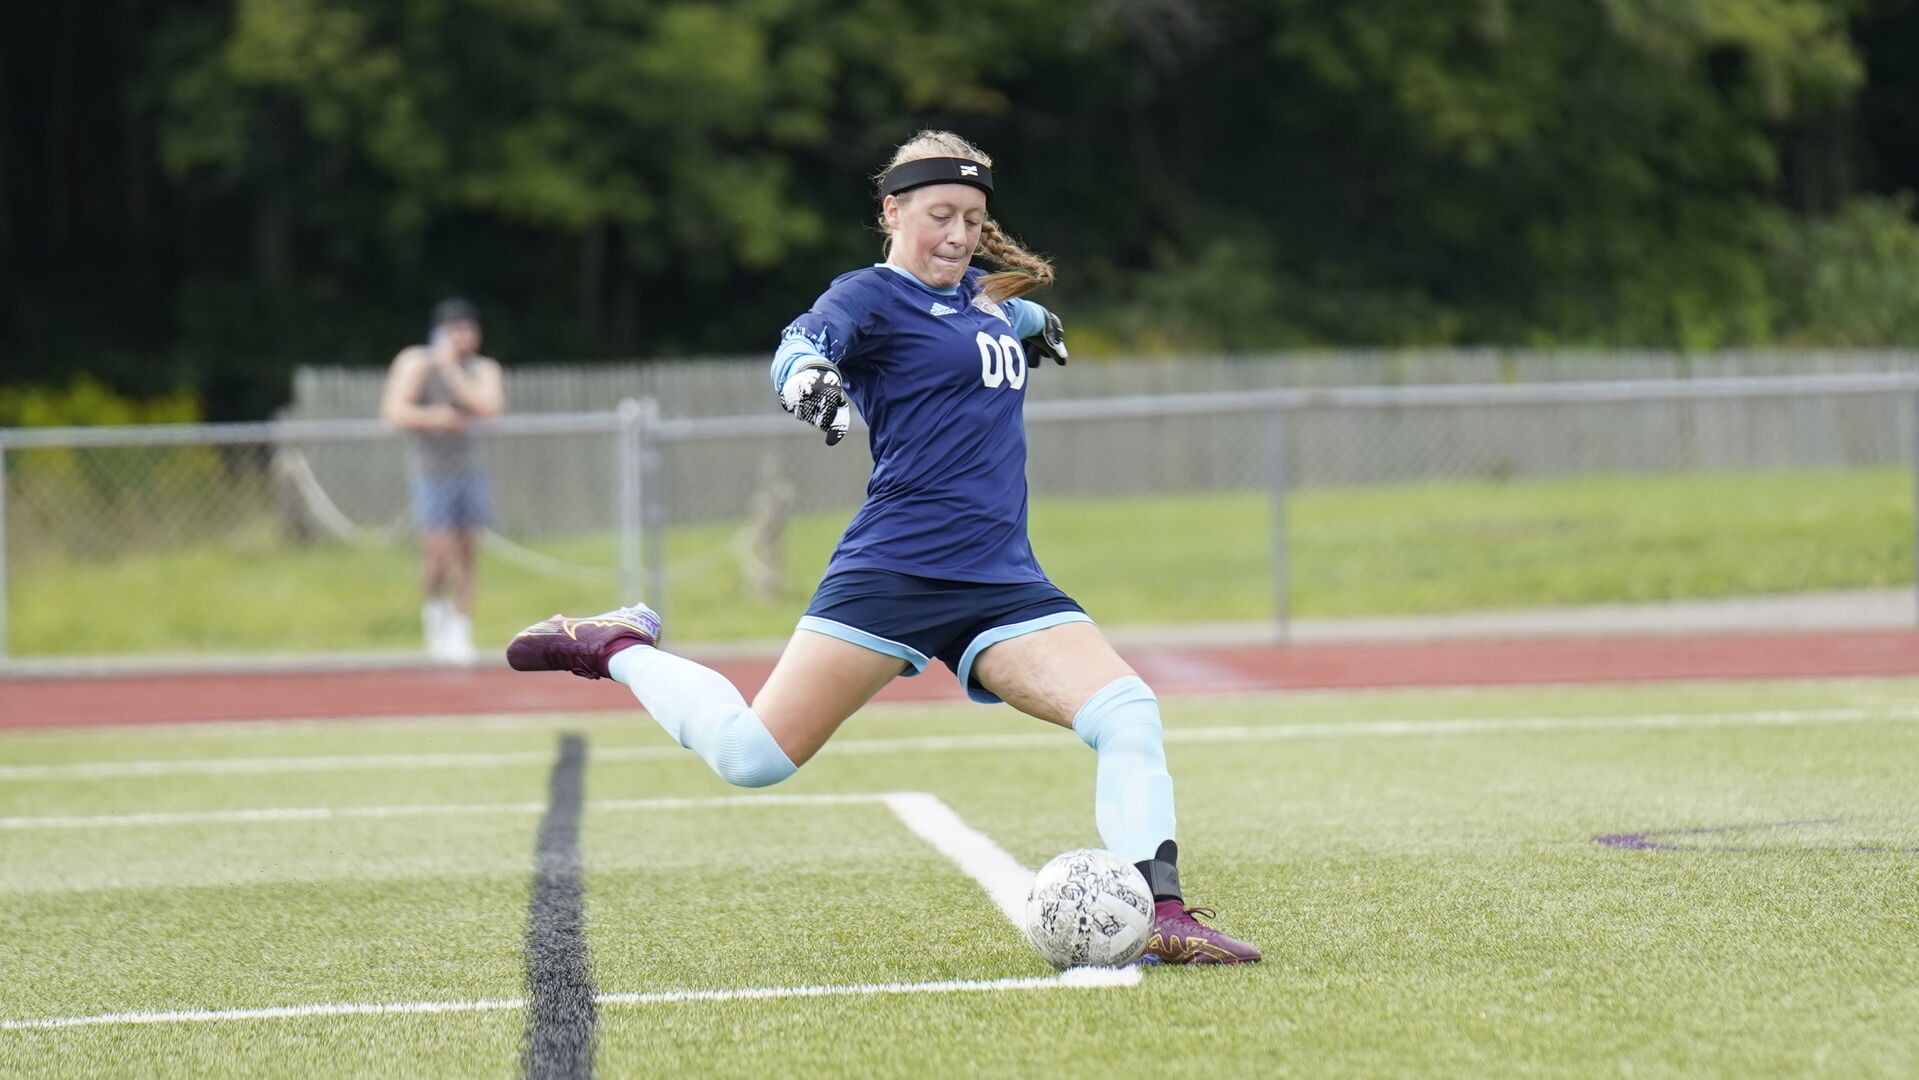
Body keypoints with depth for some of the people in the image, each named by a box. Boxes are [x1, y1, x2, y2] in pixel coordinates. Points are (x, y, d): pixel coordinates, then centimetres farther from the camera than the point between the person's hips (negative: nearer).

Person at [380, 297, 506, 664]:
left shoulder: (483, 369, 7)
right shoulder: (417, 363, -2)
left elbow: (490, 405, -13)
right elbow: (393, 410, -11)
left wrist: (452, 371, -13)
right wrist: (433, 417, -25)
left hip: (470, 469, 3)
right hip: (431, 469, -3)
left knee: (467, 552, 2)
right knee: (438, 551, -11)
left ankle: (460, 633, 8)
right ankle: (436, 608, 18)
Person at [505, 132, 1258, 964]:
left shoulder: (981, 296, 18)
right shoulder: (872, 295, -3)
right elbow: (804, 342, -29)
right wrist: (808, 377, -47)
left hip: (1000, 579, 6)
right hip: (894, 572, -6)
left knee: (1127, 713, -16)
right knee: (753, 756, -9)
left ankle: (1162, 918, -15)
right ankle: (619, 649, 16)